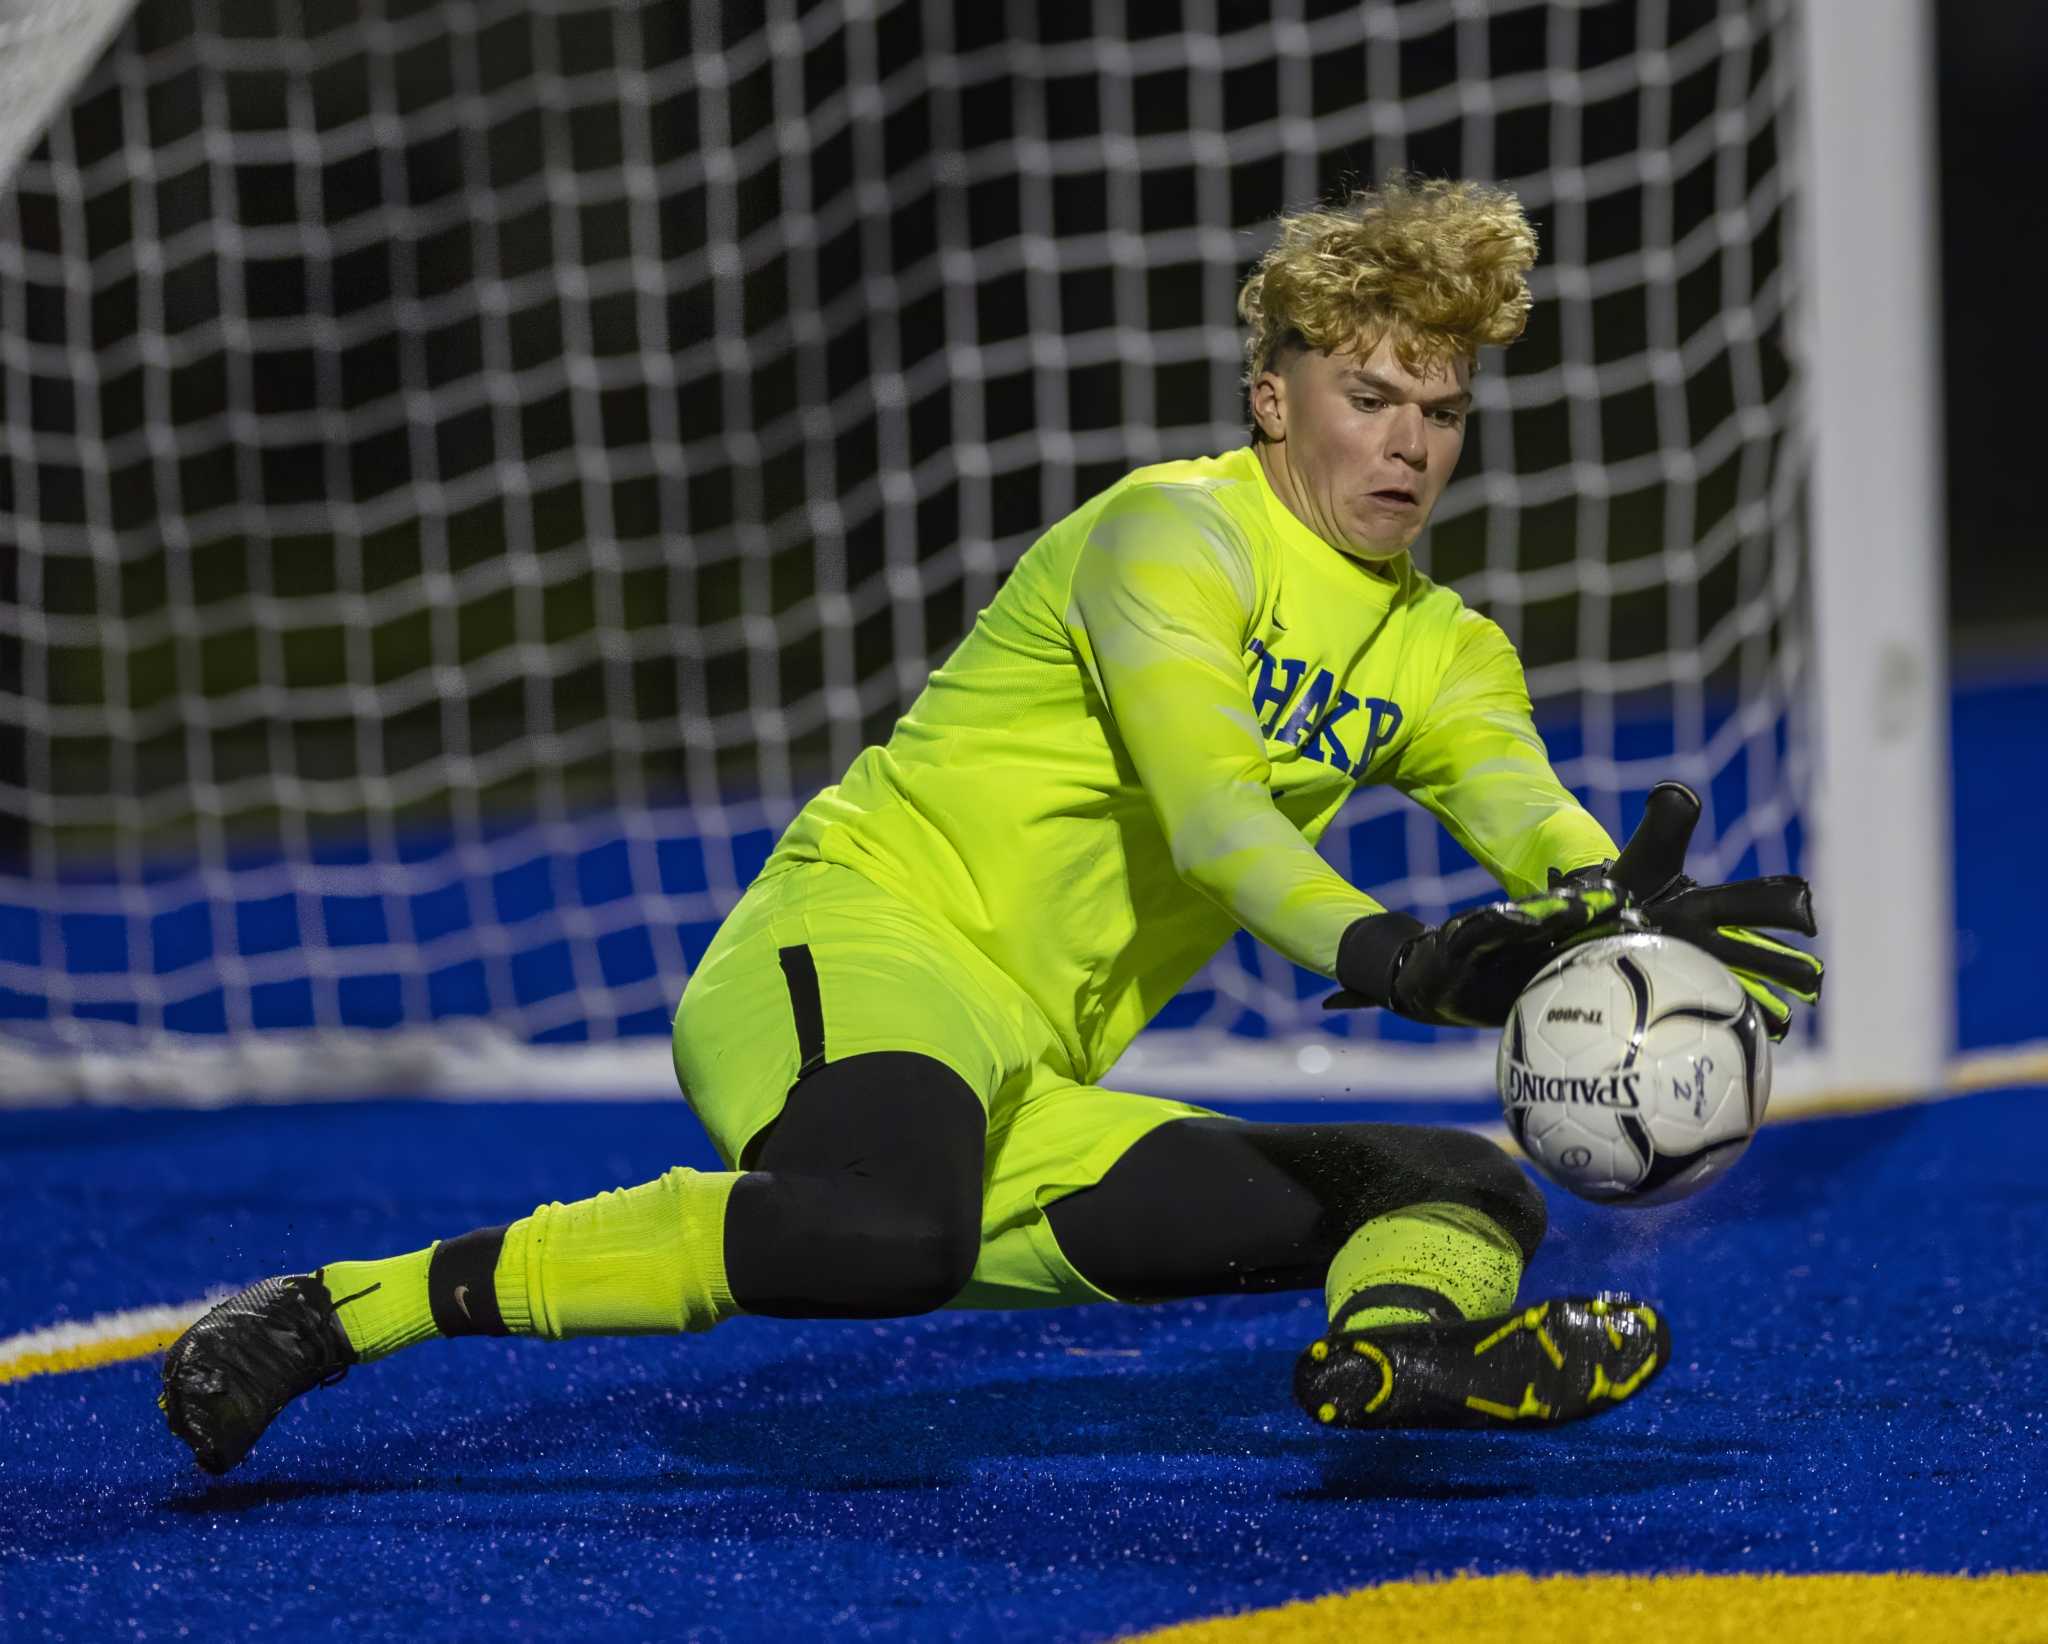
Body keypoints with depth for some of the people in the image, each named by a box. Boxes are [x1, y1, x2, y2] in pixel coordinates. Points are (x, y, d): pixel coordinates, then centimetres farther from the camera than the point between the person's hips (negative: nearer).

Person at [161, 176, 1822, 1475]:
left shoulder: (1440, 650, 16)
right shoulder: (1173, 535, -5)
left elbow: (1526, 809, -4)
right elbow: (1198, 800, -22)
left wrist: (1616, 908, -28)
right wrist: (1389, 954, -39)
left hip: (1027, 1101, 7)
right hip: (855, 950, -7)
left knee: (1476, 1190, -1)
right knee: (887, 1230, -40)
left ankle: (1401, 1337, -37)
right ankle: (338, 1312, -32)